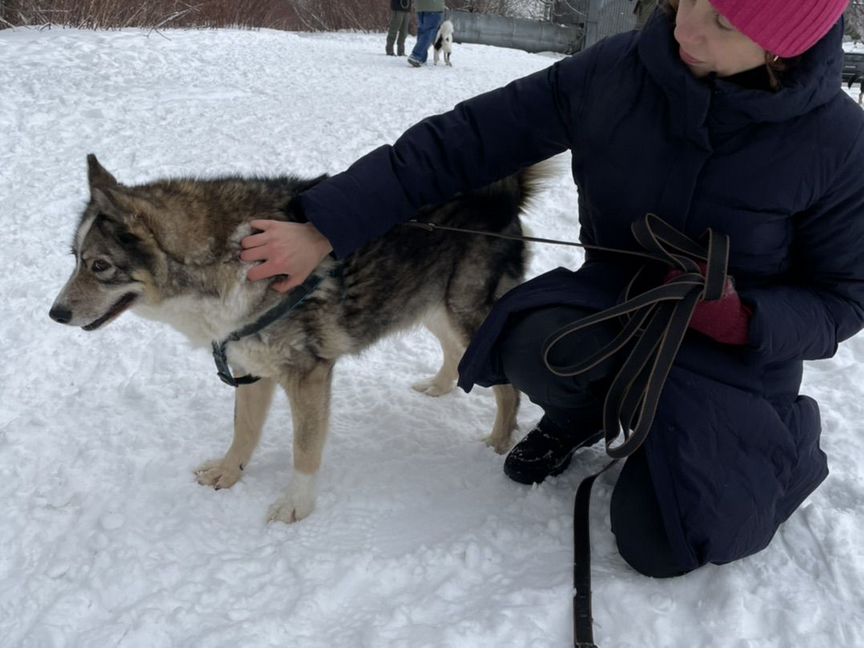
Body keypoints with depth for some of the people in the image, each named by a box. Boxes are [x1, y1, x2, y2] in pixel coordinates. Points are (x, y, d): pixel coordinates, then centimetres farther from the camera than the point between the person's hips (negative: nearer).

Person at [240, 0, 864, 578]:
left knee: (660, 545, -16)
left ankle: (786, 437, 15)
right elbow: (459, 142, -15)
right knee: (533, 345, -33)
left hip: (738, 355, -2)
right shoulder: (613, 72, -17)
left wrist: (745, 319, -29)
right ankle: (582, 412, 7)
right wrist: (324, 230, -19)